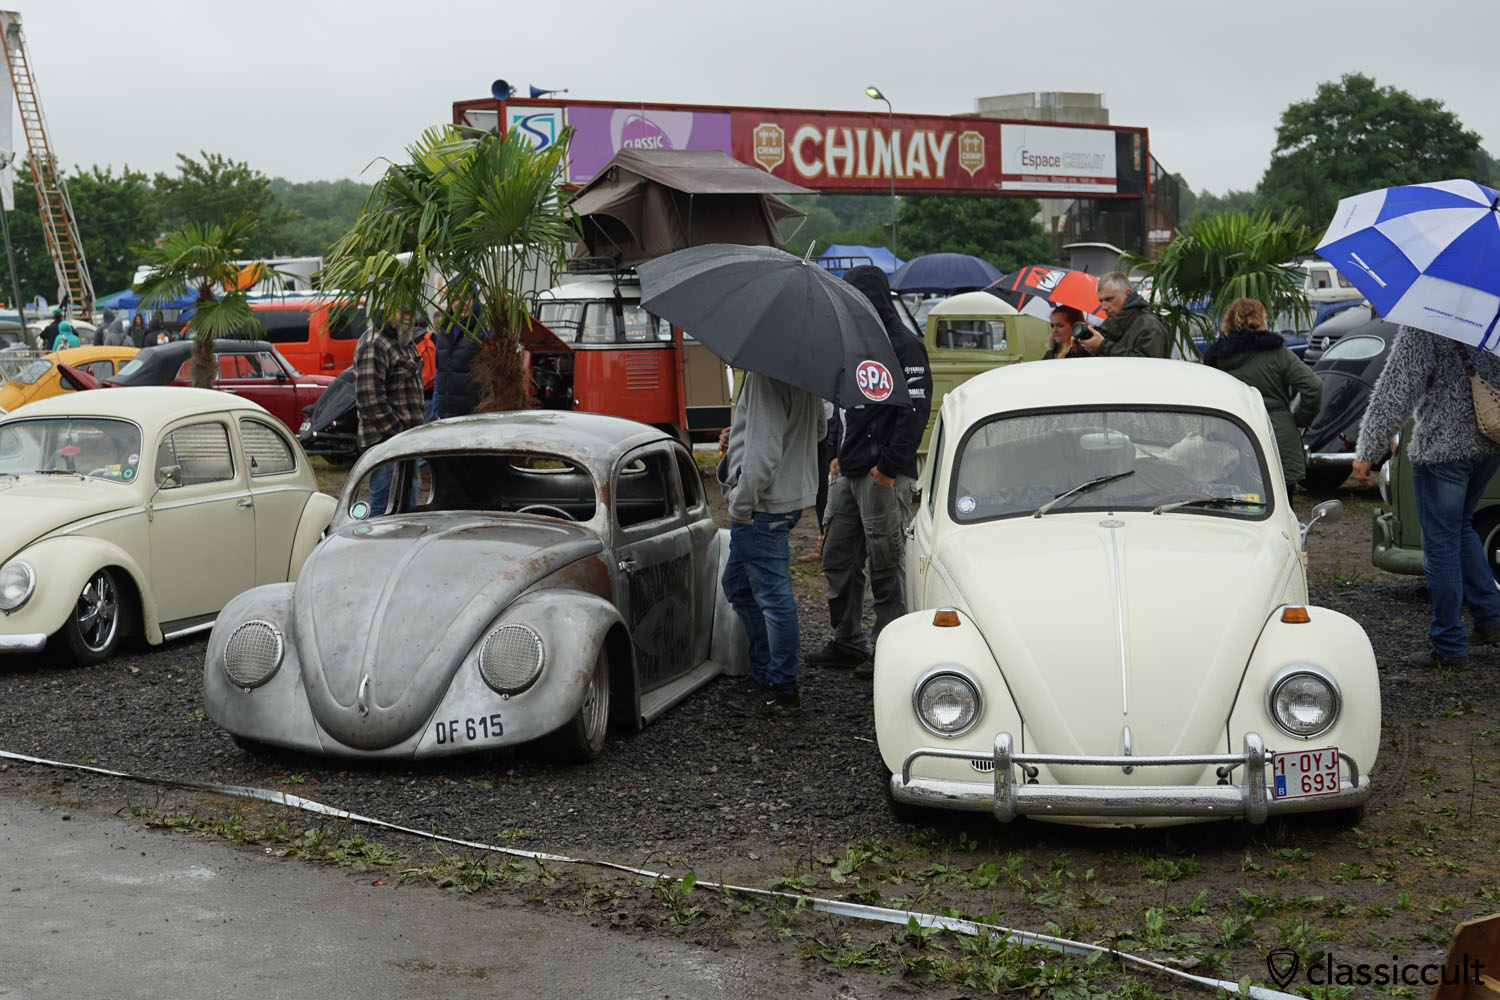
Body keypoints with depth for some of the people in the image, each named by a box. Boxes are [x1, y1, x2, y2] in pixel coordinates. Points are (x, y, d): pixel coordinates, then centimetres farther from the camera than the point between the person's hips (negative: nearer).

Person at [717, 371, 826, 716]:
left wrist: (741, 503, -16)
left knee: (773, 595, -2)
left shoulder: (764, 376, -22)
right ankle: (763, 673, 29)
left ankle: (783, 690, 6)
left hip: (763, 505, -11)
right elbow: (819, 428, 20)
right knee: (738, 585, 22)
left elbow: (764, 451, -26)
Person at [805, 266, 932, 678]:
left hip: (884, 477, -9)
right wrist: (842, 456, 15)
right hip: (850, 474, 9)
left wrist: (889, 465, -20)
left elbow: (915, 410, -17)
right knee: (837, 559, 12)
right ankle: (847, 643, 22)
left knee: (886, 565, -3)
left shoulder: (905, 347, -10)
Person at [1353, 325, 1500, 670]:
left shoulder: (1421, 327, -15)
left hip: (1443, 448, -7)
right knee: (1461, 528, 25)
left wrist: (1367, 451, -14)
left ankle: (1448, 645, 5)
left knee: (1441, 542, 1)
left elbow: (1395, 393, -18)